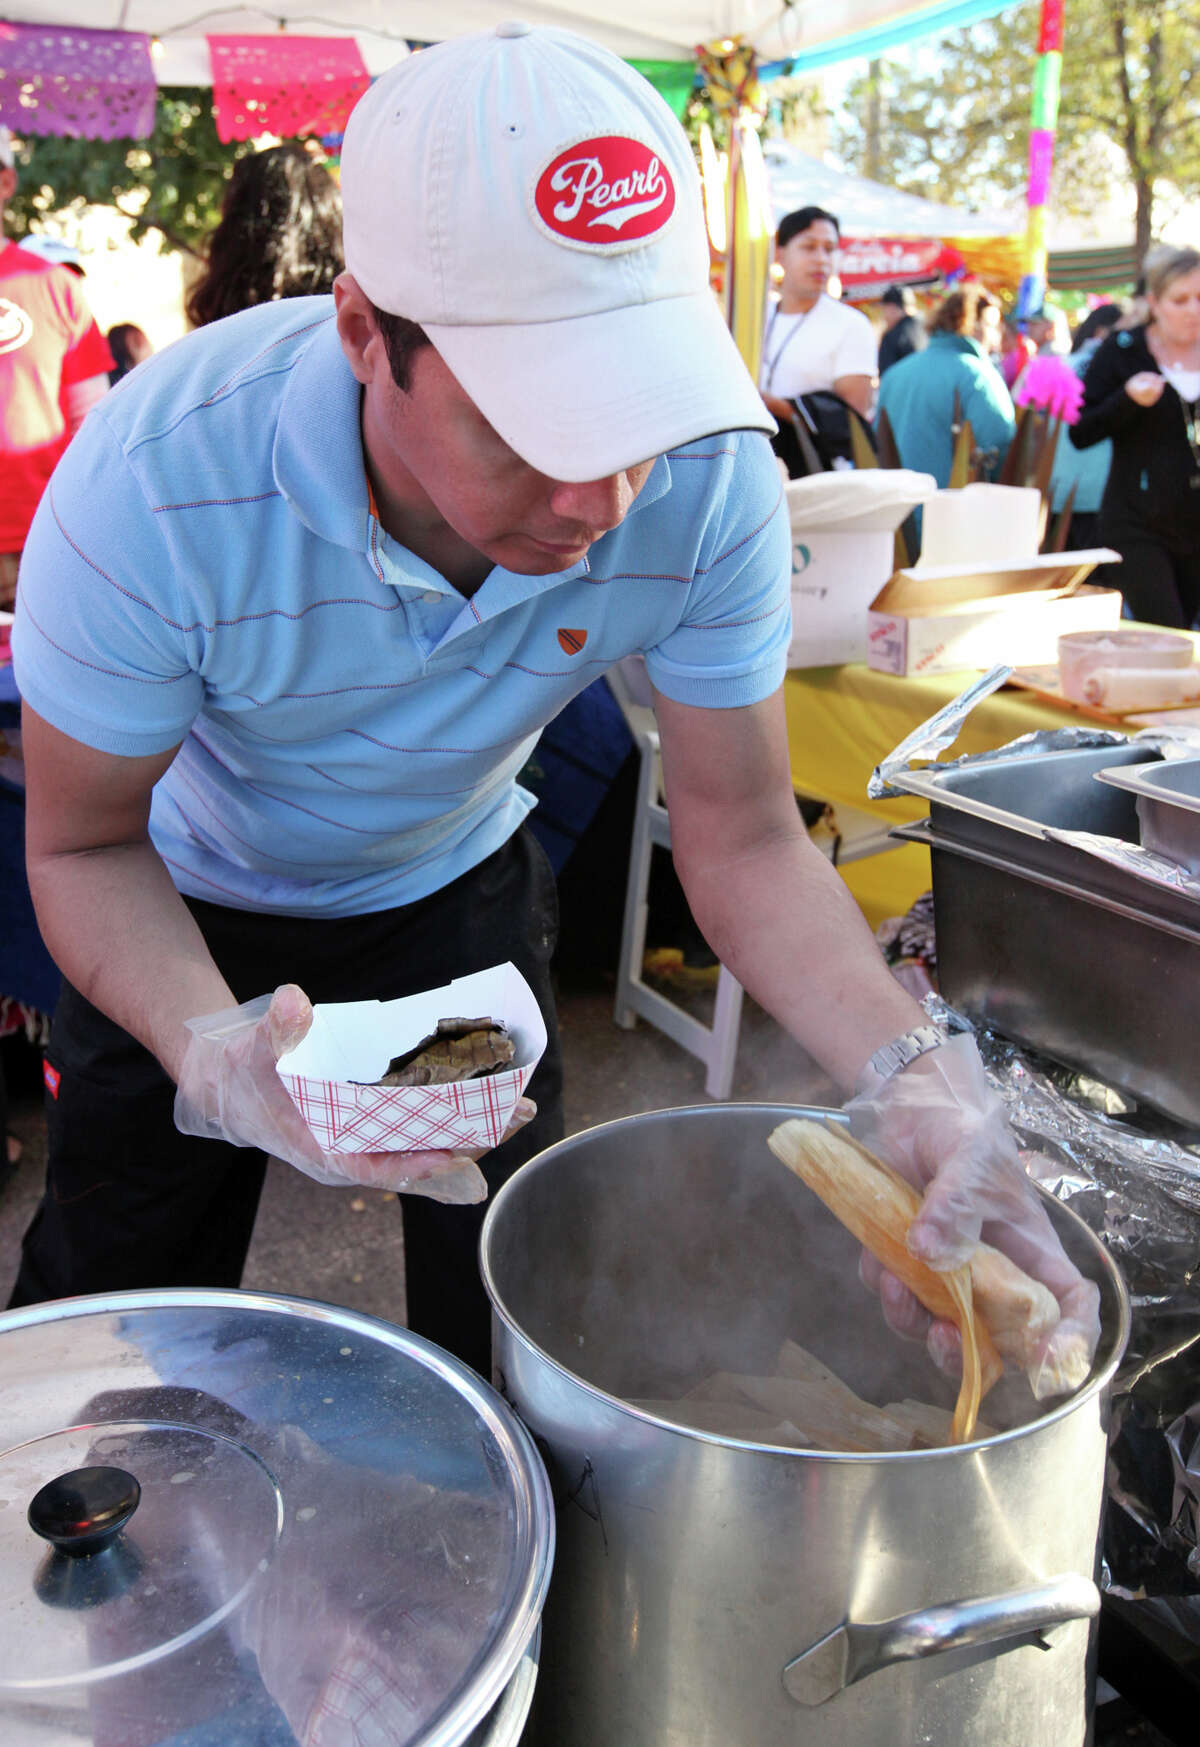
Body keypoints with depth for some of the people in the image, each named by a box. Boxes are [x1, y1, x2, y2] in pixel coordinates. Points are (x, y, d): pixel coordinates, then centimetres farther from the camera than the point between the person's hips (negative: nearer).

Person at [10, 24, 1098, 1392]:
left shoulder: (713, 485, -30)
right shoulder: (156, 483, -37)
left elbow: (742, 836, -21)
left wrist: (912, 1076, -38)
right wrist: (212, 1052, -43)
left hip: (455, 886, 2)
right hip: (192, 909, -1)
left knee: (505, 1309, 14)